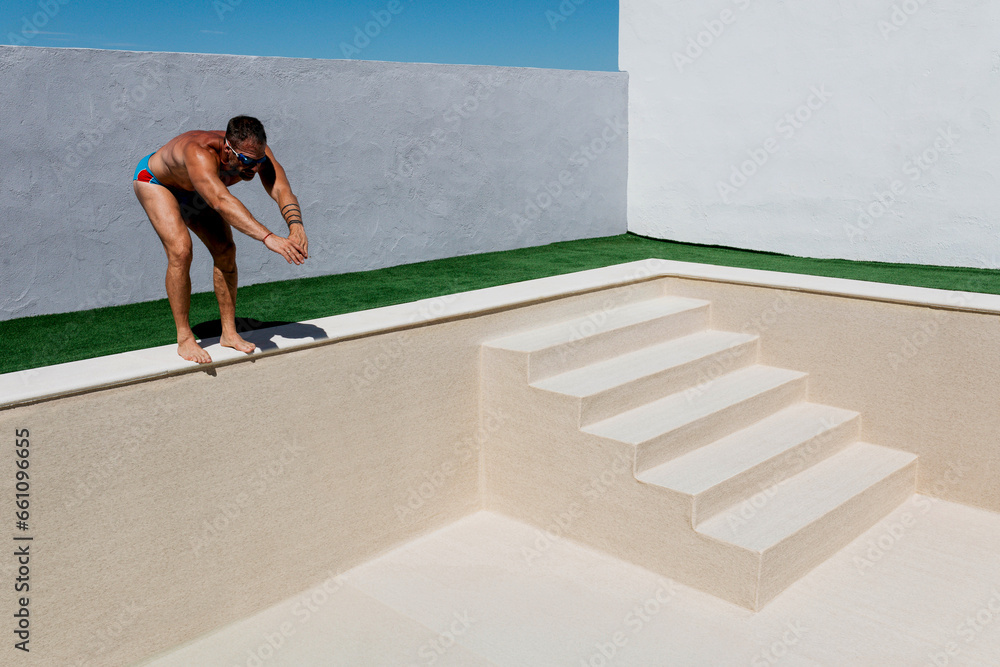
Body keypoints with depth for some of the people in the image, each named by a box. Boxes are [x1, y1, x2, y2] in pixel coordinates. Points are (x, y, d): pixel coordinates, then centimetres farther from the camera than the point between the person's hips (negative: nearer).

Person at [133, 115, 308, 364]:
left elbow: (281, 189, -42)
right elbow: (222, 202, -62)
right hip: (155, 180, -6)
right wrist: (268, 237, -73)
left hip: (193, 191, 6)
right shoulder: (200, 153, -47)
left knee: (225, 252, -5)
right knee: (180, 251, -23)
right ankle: (184, 338, -12)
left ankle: (229, 333, 5)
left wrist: (296, 228, -62)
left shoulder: (256, 150, -30)